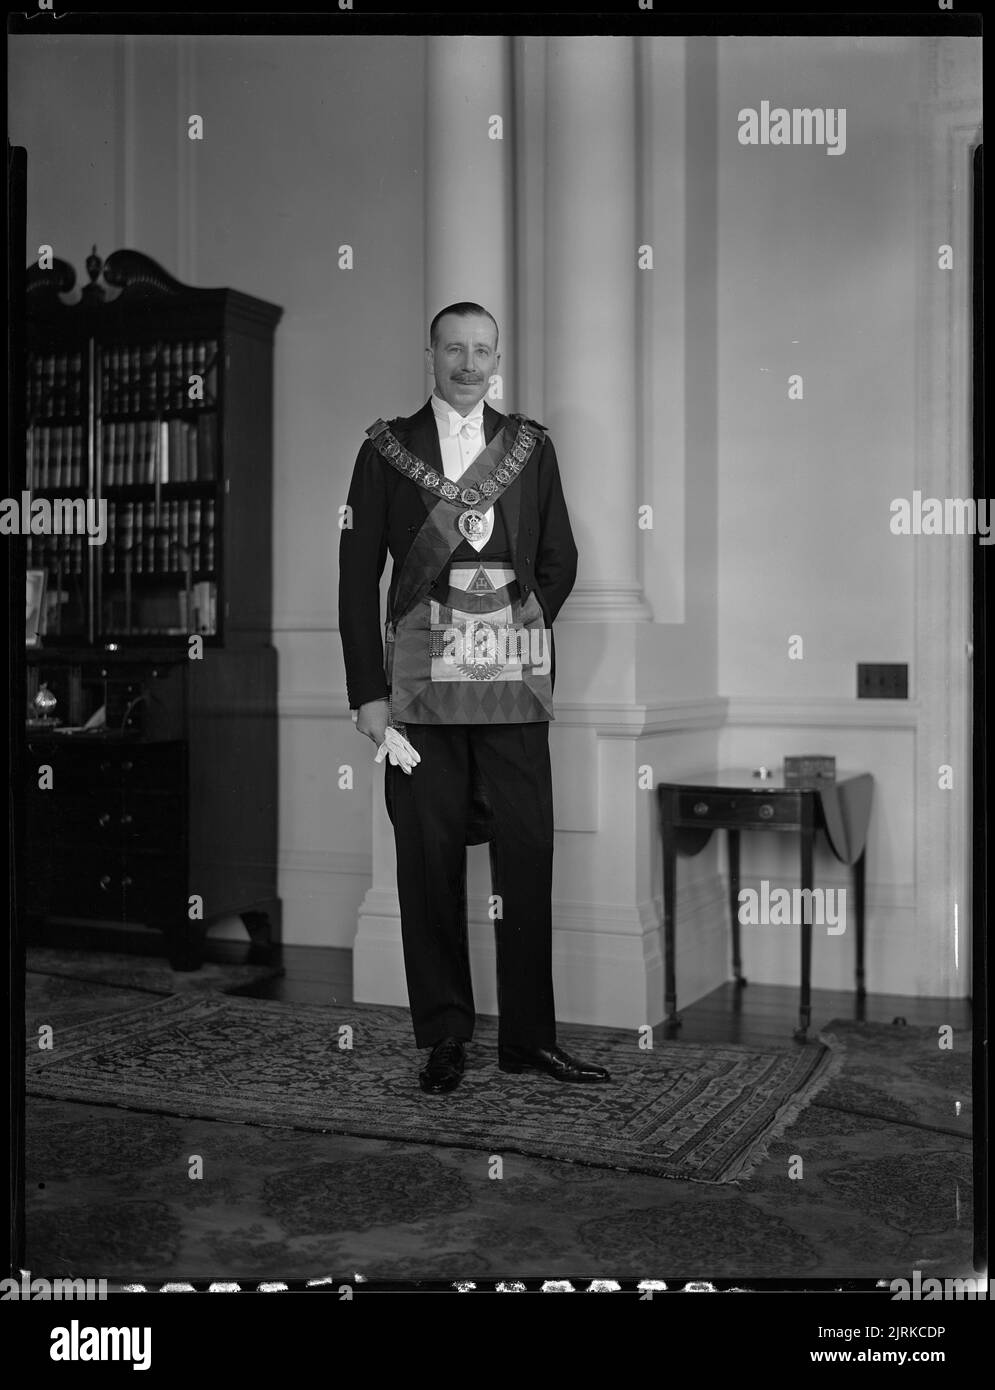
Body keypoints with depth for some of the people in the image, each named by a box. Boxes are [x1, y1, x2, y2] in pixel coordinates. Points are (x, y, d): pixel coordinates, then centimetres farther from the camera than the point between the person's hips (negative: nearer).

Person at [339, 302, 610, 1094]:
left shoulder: (530, 446, 12)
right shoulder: (387, 448, 7)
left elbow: (559, 560, 14)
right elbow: (358, 574, 3)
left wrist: (517, 630, 1)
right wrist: (368, 692, -3)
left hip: (514, 682, 1)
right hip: (420, 687, -1)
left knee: (528, 858, 0)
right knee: (429, 863, 2)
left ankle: (530, 1037, 11)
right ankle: (444, 1039, 14)